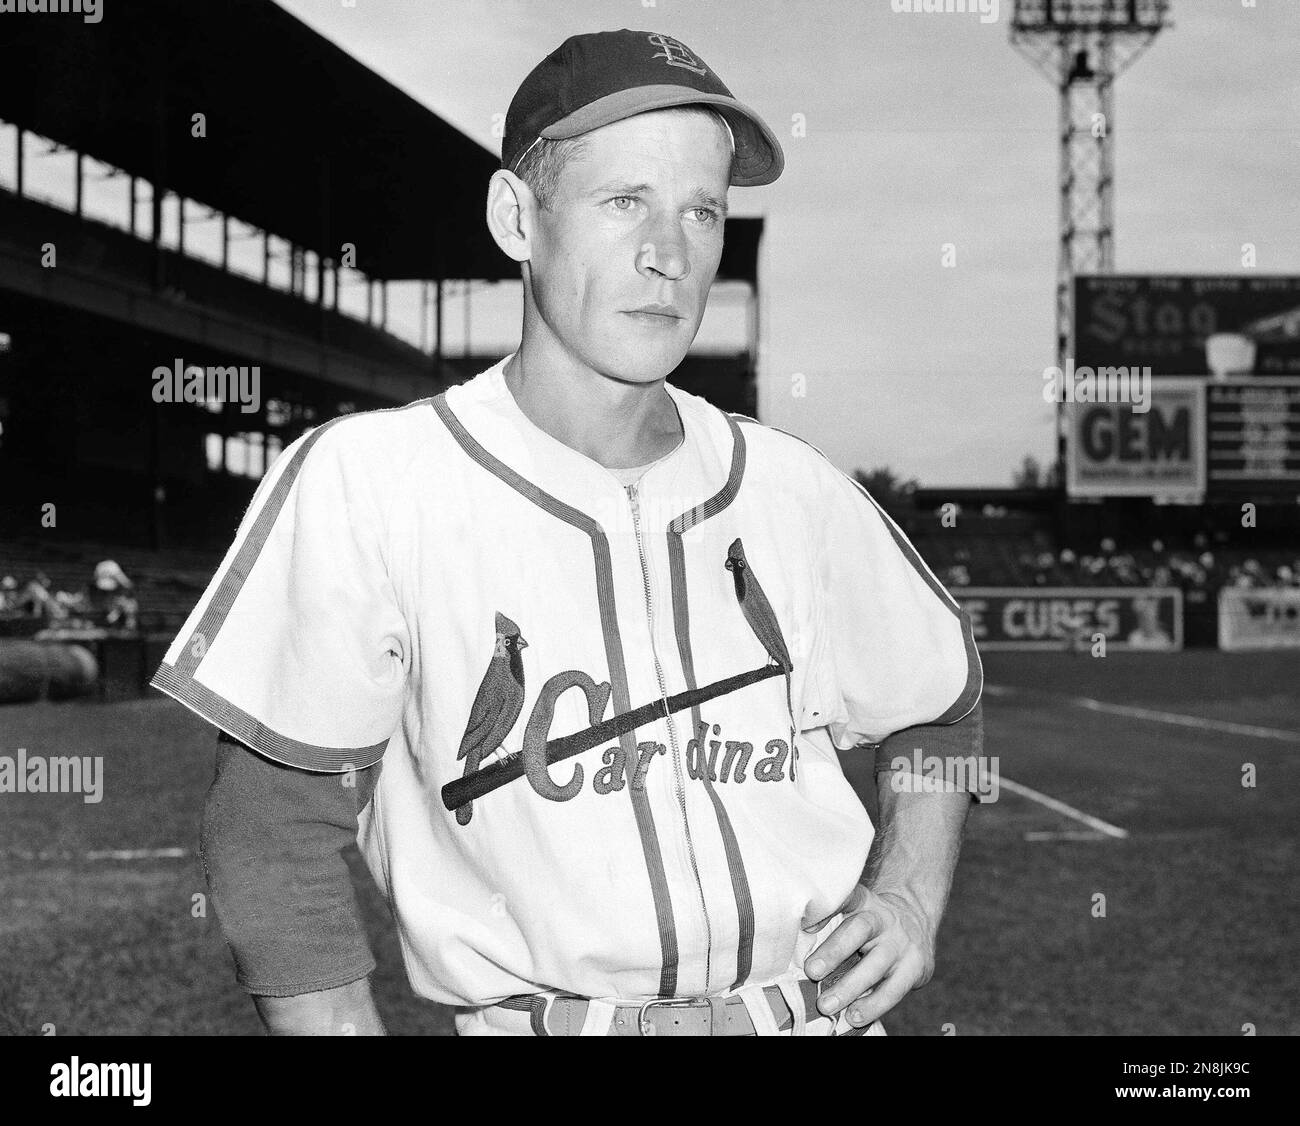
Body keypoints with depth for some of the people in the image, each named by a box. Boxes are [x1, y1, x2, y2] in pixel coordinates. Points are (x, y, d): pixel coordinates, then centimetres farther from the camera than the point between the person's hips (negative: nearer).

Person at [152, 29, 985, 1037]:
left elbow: (940, 705, 19)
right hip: (534, 1021, -2)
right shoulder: (364, 481, -9)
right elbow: (277, 831, -7)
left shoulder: (794, 490, 4)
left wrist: (909, 898, 6)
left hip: (824, 1012, 2)